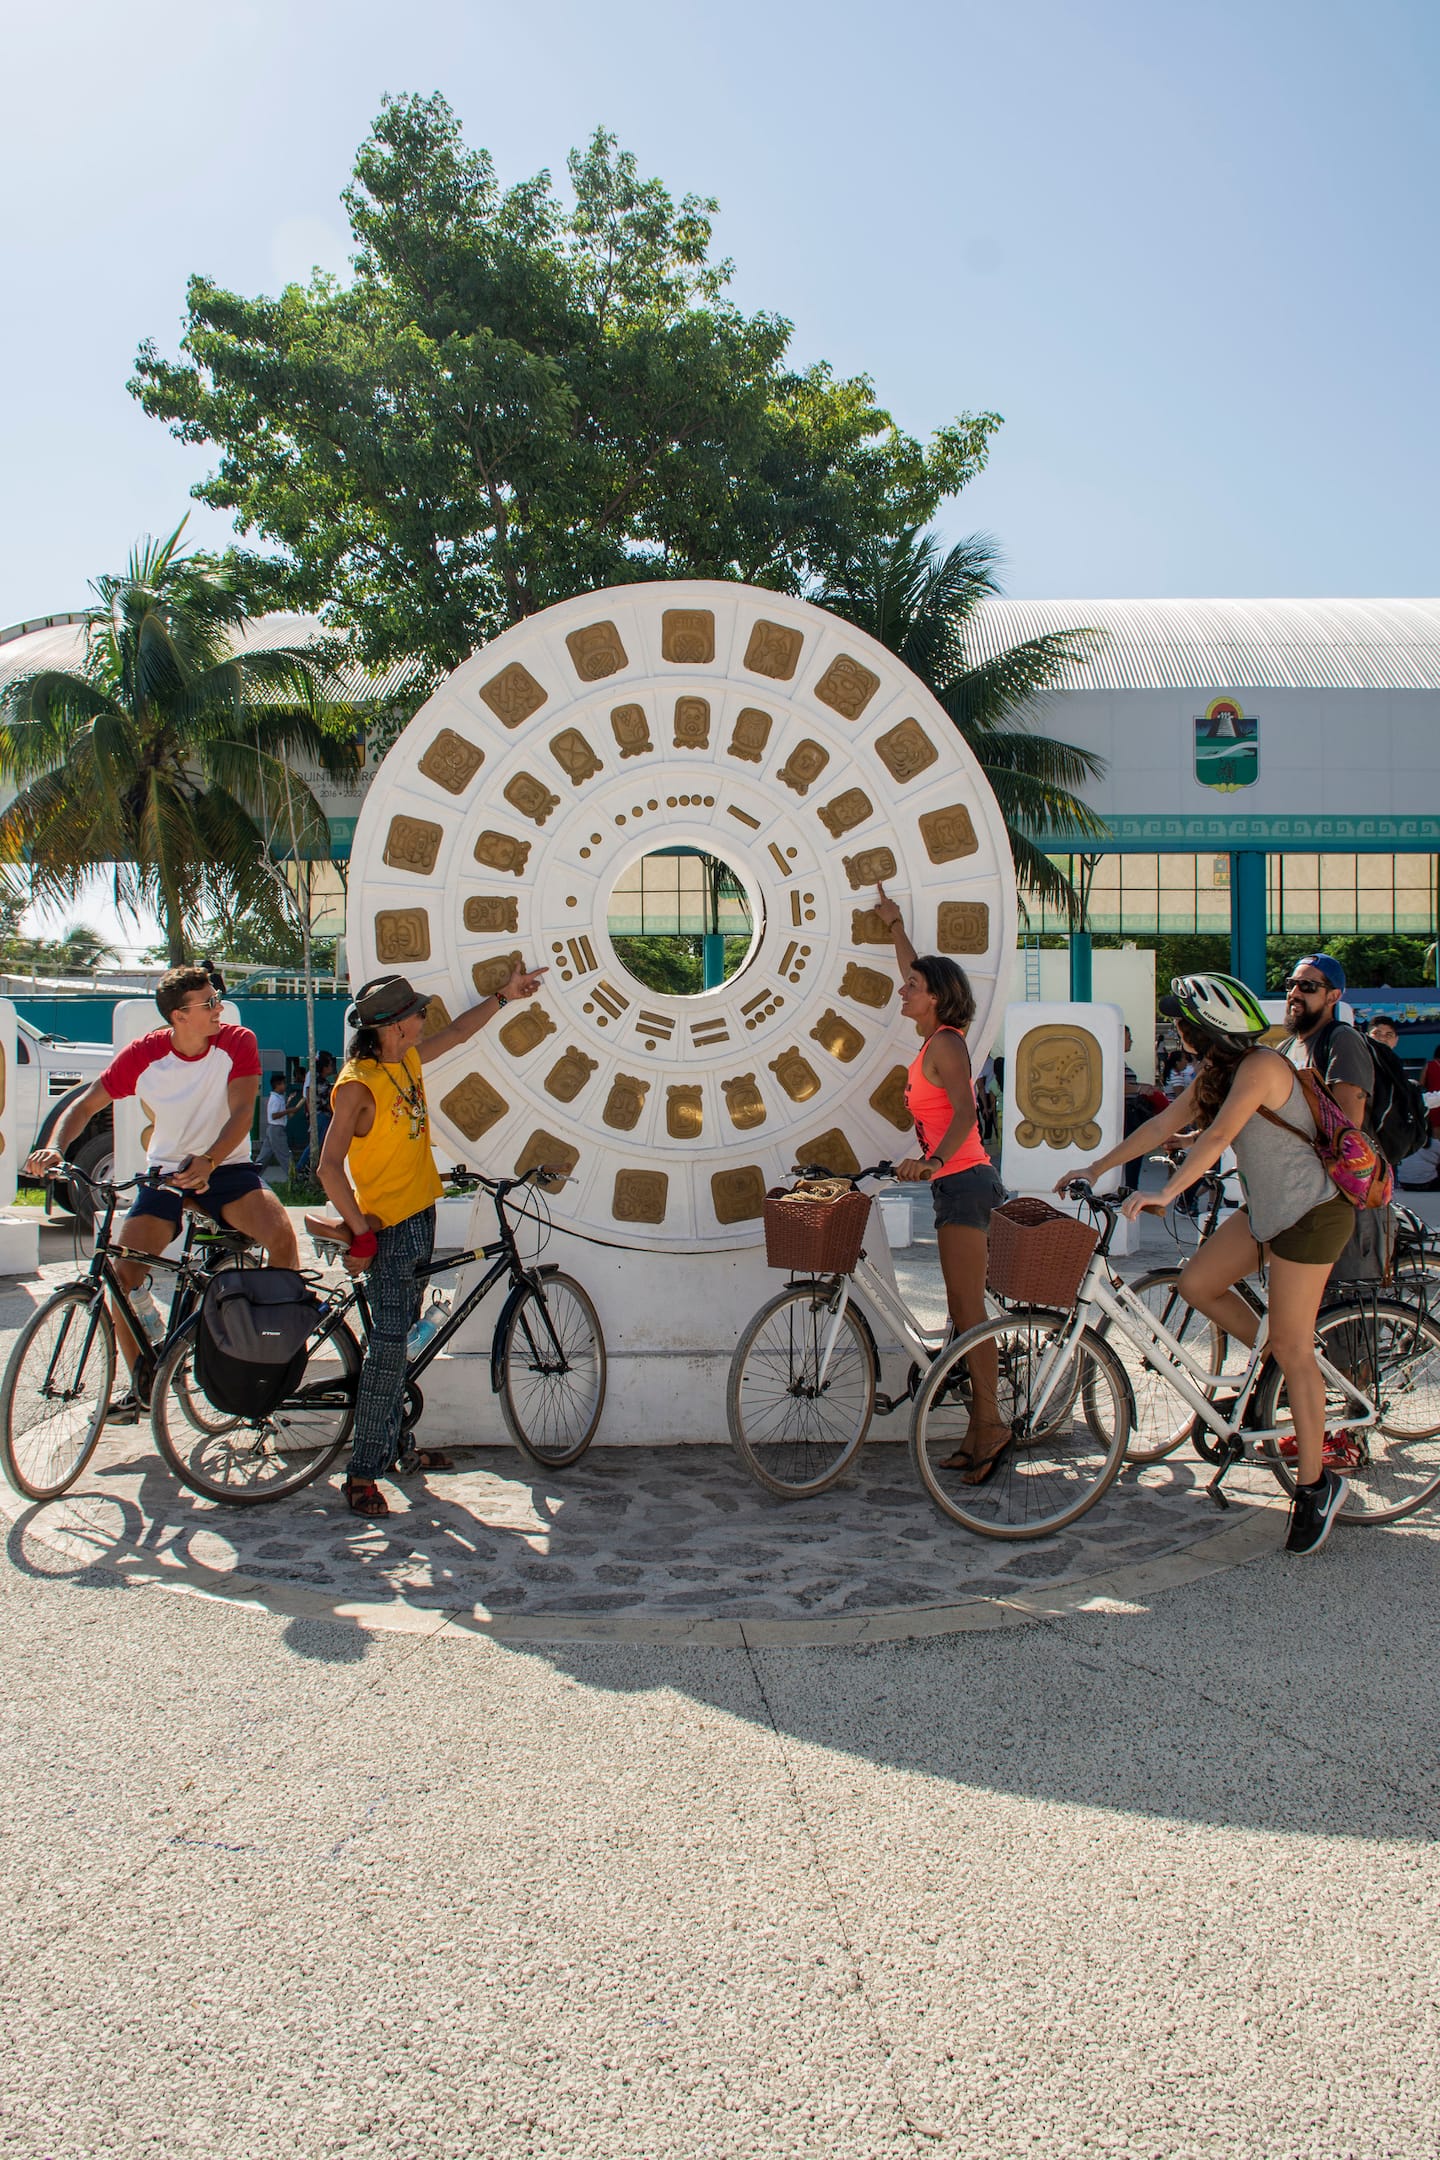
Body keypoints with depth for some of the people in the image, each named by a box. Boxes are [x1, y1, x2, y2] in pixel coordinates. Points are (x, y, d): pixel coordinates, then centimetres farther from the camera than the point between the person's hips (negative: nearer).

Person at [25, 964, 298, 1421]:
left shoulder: (237, 1042, -10)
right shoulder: (143, 1055, -8)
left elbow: (242, 1112, -20)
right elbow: (87, 1104, -1)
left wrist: (207, 1163, -37)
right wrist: (56, 1148, -21)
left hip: (227, 1169, -1)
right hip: (165, 1172, 2)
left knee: (280, 1233, -30)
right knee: (123, 1273, -15)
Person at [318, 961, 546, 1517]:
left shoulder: (409, 1059, 6)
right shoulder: (357, 1084, -20)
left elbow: (458, 1032, 25)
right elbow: (329, 1167, -23)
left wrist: (505, 995, 30)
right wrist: (362, 1232, -22)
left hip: (420, 1216, 9)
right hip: (389, 1228, -9)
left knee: (402, 1336, 16)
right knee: (388, 1344, -10)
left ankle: (395, 1445, 26)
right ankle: (363, 1473, -7)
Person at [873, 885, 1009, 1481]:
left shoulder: (946, 1045, -12)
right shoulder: (936, 1038, 14)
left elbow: (964, 1110, -26)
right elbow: (917, 973, 32)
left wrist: (933, 1161, -39)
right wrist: (895, 924, 40)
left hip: (964, 1181, -10)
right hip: (955, 1183, 10)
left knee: (968, 1309, -10)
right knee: (964, 1309, 9)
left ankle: (989, 1420, -7)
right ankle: (983, 1429, 13)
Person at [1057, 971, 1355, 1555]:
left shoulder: (1260, 1066, -21)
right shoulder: (1216, 1069, 7)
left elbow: (1217, 1137, -31)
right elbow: (1165, 1123, 10)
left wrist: (1166, 1193, -38)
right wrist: (1096, 1168, 9)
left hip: (1309, 1213, -9)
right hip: (1265, 1209, 9)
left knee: (1290, 1345, -7)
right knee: (1197, 1283, 2)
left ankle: (1315, 1482, 3)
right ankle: (1280, 1370, 18)